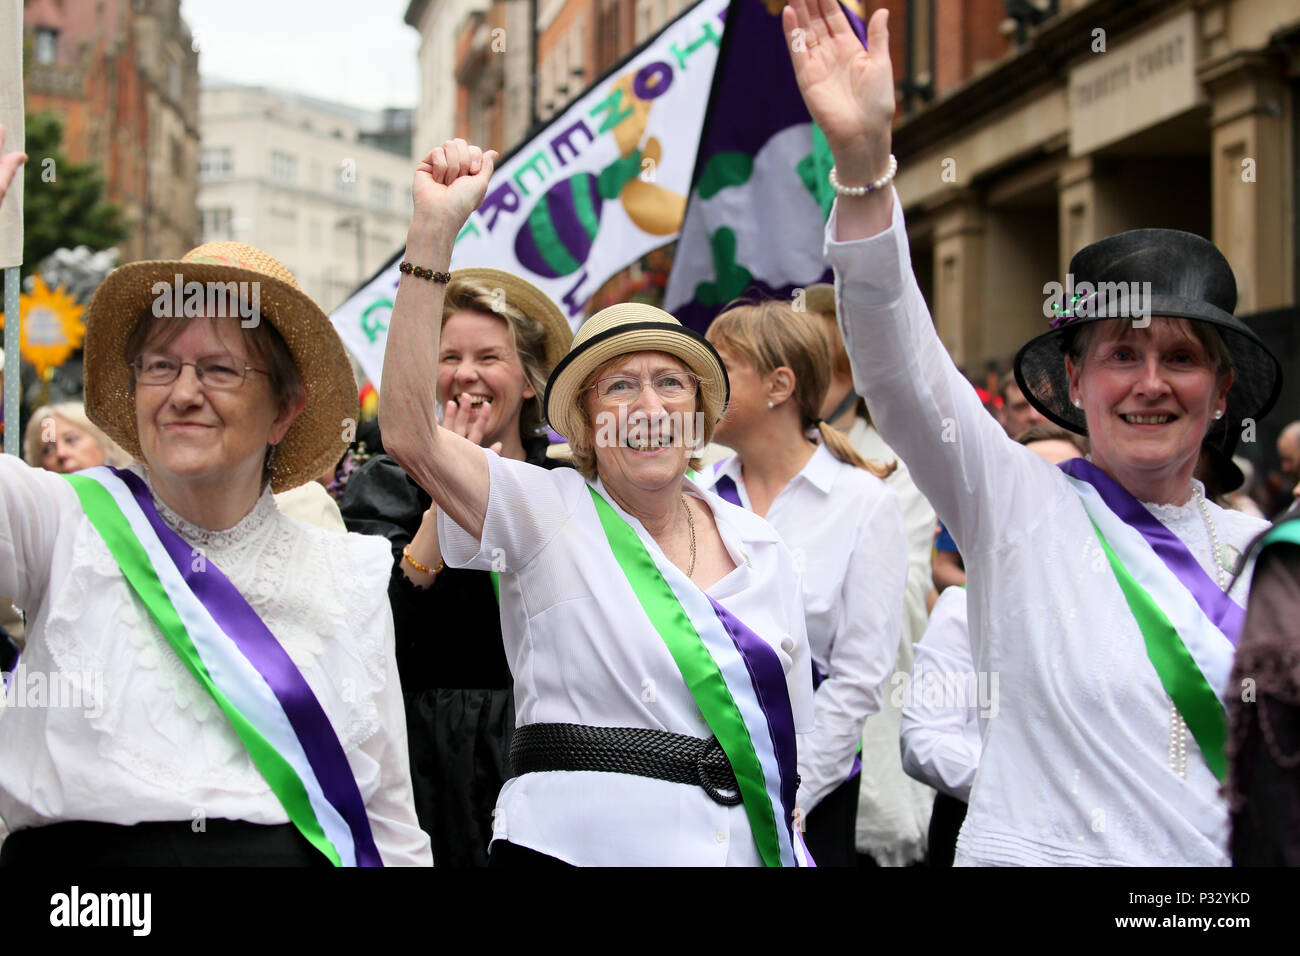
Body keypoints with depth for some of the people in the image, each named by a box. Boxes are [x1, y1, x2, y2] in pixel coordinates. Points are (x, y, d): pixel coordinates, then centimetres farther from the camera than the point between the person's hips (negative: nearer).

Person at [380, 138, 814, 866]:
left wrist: (794, 847, 7)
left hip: (742, 849, 4)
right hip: (575, 844, -4)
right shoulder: (547, 513, -2)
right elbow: (409, 433, -18)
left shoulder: (760, 548, 11)